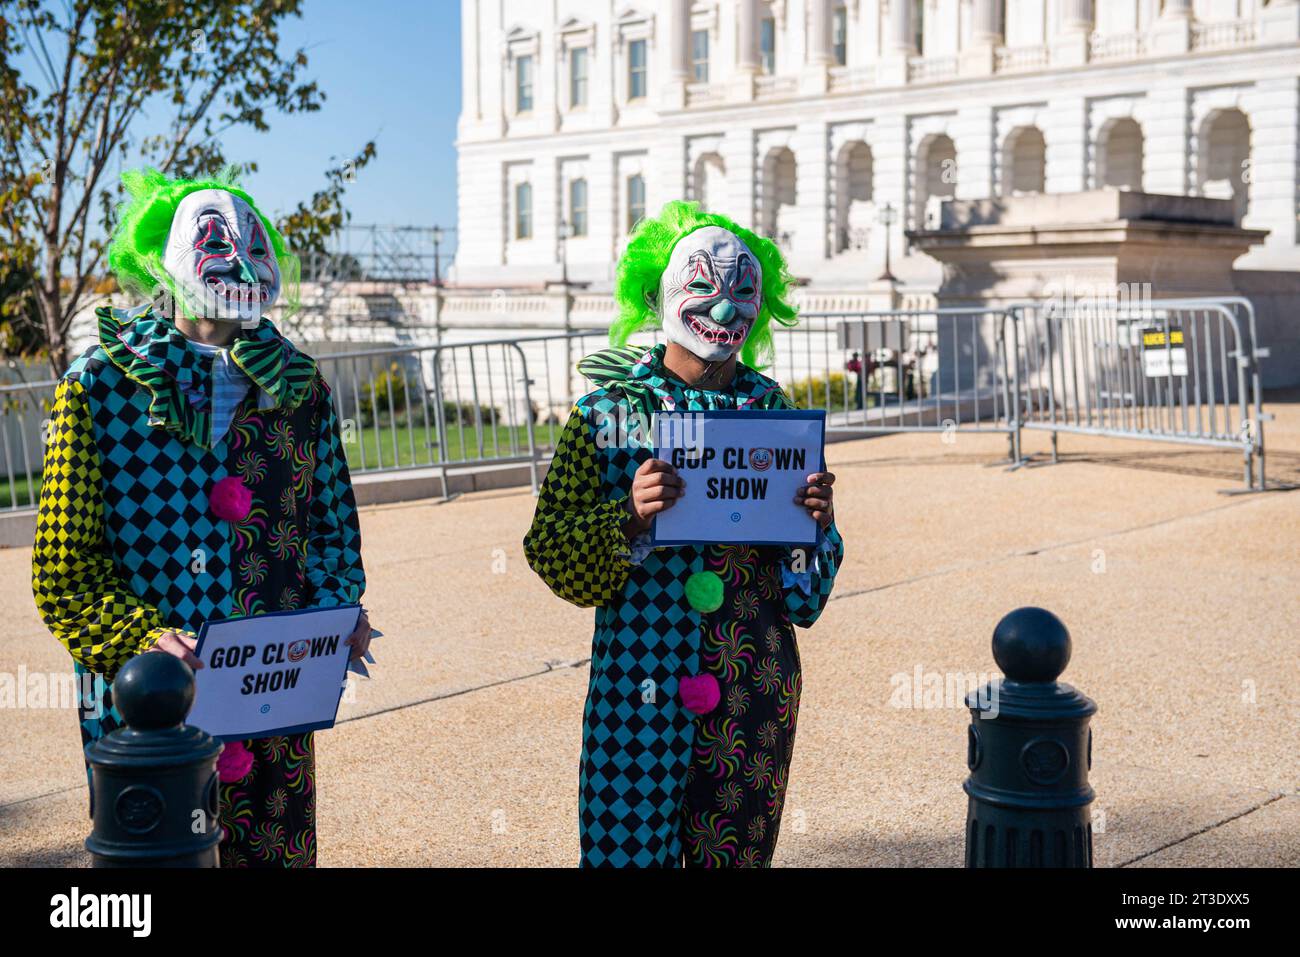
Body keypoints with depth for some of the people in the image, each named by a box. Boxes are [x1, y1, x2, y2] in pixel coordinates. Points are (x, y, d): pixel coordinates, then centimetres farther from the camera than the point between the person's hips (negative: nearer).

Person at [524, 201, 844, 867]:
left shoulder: (772, 410, 6)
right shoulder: (611, 410, -2)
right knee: (630, 846, 1)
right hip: (642, 682, -2)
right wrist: (630, 515, -22)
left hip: (757, 684, 3)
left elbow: (806, 584, 12)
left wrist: (817, 521, -9)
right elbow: (551, 549, -6)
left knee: (737, 851, 10)